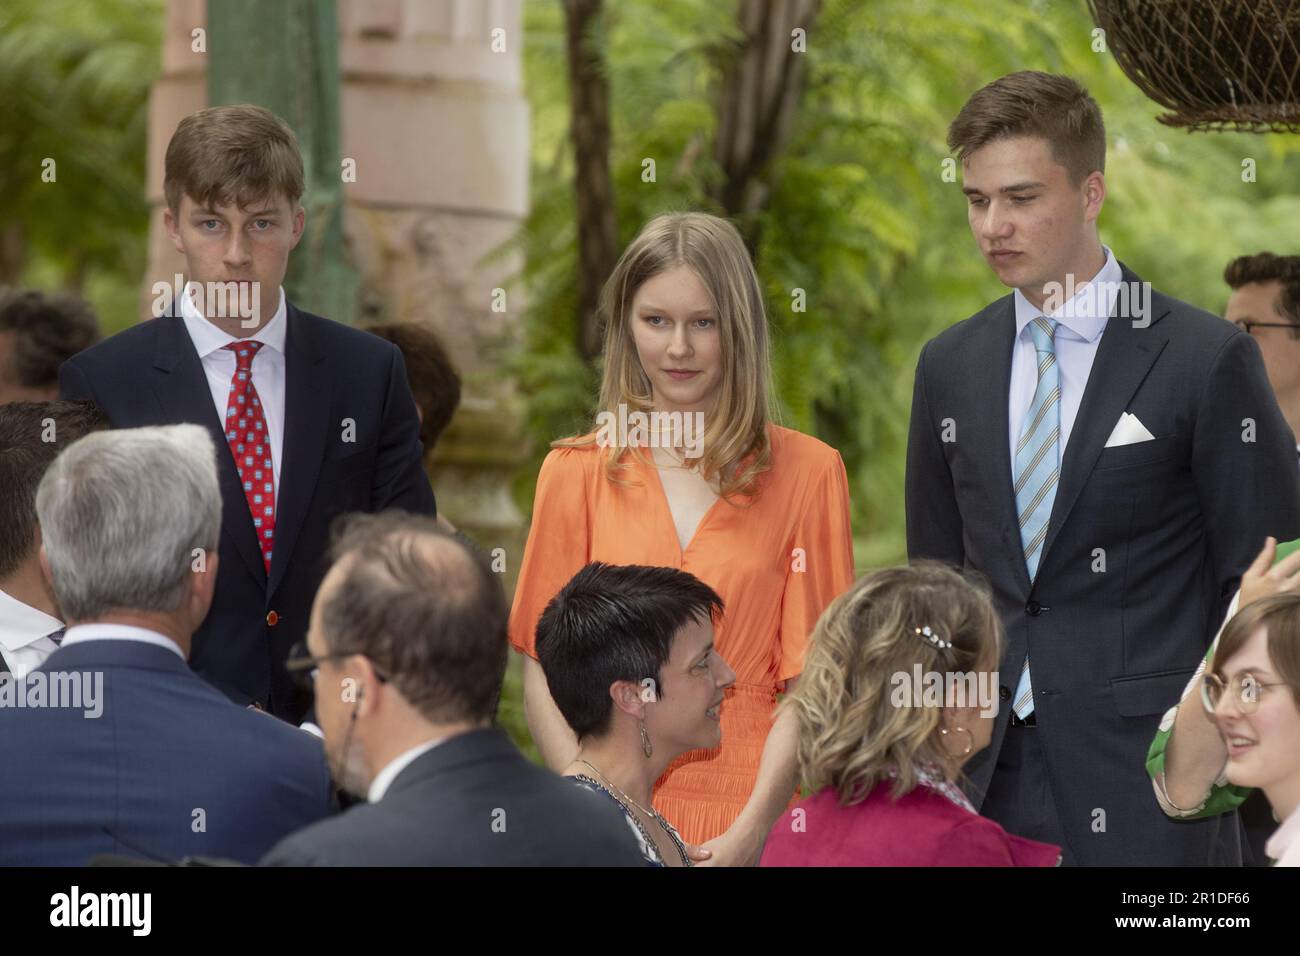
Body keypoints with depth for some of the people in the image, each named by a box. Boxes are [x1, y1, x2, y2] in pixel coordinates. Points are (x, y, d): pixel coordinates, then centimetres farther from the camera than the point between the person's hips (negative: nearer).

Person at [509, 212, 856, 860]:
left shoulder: (808, 473, 3)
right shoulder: (576, 473, 7)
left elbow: (811, 682, -2)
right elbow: (544, 674, 3)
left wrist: (750, 830, -14)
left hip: (748, 818, -1)